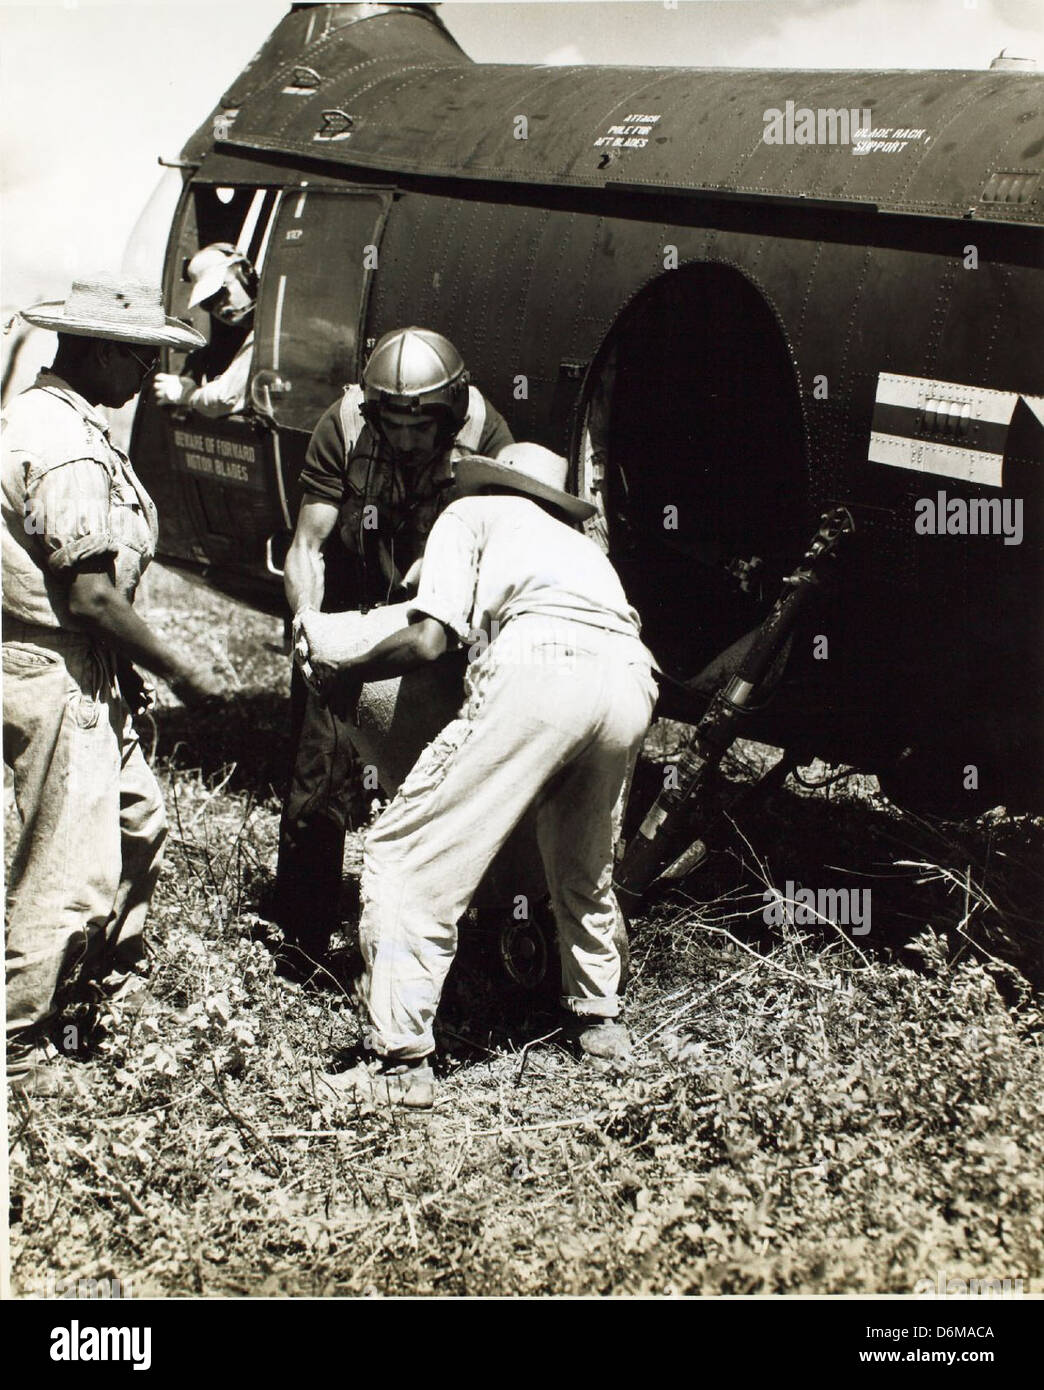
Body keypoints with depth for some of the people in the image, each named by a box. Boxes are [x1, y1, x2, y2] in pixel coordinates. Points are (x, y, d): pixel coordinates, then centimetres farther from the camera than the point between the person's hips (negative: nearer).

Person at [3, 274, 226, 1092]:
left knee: (138, 819, 22)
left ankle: (111, 976, 41)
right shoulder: (72, 451, -22)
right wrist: (180, 671, -12)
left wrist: (128, 669, 16)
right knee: (75, 871, -3)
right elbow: (92, 596, -24)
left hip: (81, 668, 11)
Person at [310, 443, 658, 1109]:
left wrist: (342, 672, 25)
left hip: (539, 669, -6)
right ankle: (600, 1019, 40)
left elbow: (428, 640, 10)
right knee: (583, 867, 31)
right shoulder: (578, 541, 42)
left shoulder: (473, 513, 25)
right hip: (630, 681, 6)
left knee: (403, 854, 1)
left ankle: (404, 1062, -2)